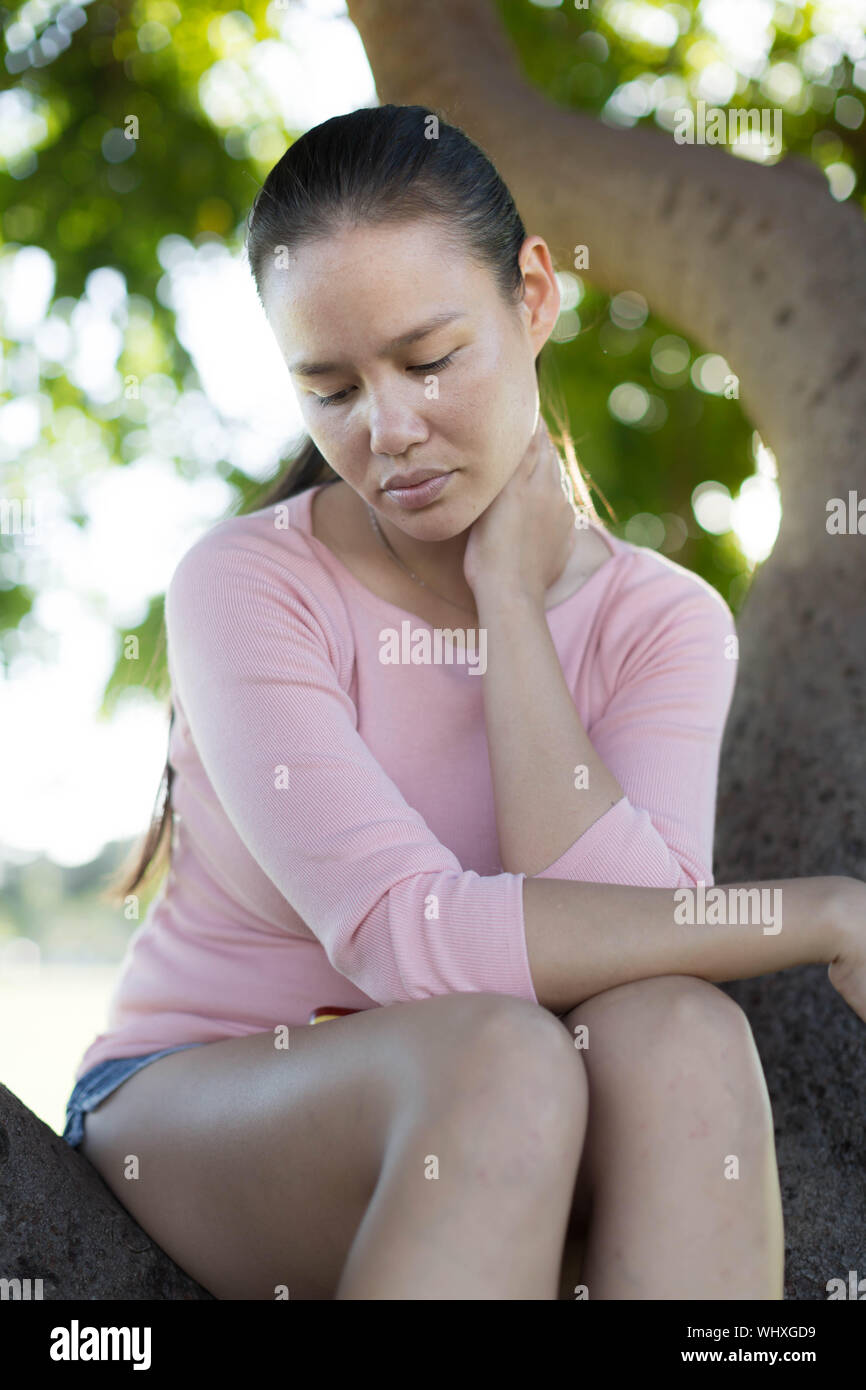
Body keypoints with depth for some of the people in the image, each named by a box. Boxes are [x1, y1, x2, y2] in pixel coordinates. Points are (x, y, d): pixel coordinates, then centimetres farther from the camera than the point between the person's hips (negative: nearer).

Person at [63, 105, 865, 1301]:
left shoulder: (662, 621, -2)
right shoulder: (247, 586, -13)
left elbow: (630, 926, -20)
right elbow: (410, 940, -25)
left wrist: (511, 603, -16)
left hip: (471, 1168, 3)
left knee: (675, 1032, -30)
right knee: (499, 1057, -34)